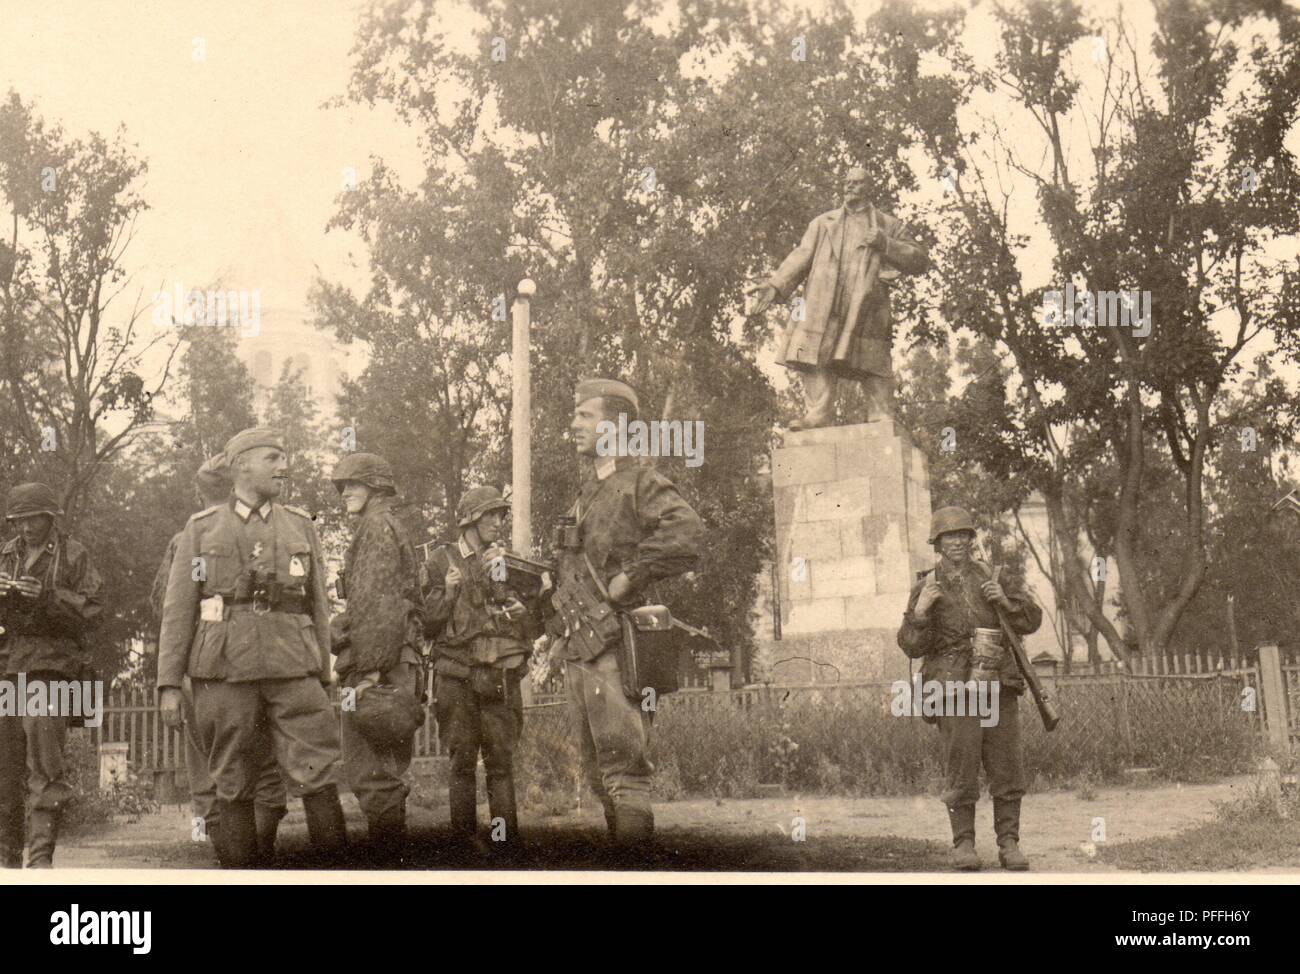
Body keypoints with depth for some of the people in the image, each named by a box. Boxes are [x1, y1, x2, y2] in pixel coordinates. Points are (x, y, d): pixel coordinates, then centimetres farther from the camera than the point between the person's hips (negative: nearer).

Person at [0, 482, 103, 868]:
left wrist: (48, 596, -16)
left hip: (52, 664, -4)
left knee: (45, 761, -16)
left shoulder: (75, 556, 5)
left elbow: (92, 612, -2)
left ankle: (41, 854, -15)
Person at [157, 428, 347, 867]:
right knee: (233, 785, 4)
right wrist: (169, 684, 0)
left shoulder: (301, 526, 15)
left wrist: (323, 678, 11)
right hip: (225, 670, -1)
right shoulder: (201, 529, 9)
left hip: (293, 668, 1)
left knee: (319, 774, -8)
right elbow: (177, 611, 7)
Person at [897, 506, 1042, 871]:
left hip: (1000, 686, 2)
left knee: (1006, 768, 1)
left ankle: (1009, 843, 8)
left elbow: (1032, 620, 13)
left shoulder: (993, 576, 13)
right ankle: (963, 844, 5)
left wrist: (1006, 602, -5)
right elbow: (911, 647, 4)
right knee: (960, 769, -4)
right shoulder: (926, 587, 8)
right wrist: (919, 613, -13)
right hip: (955, 688, -2)